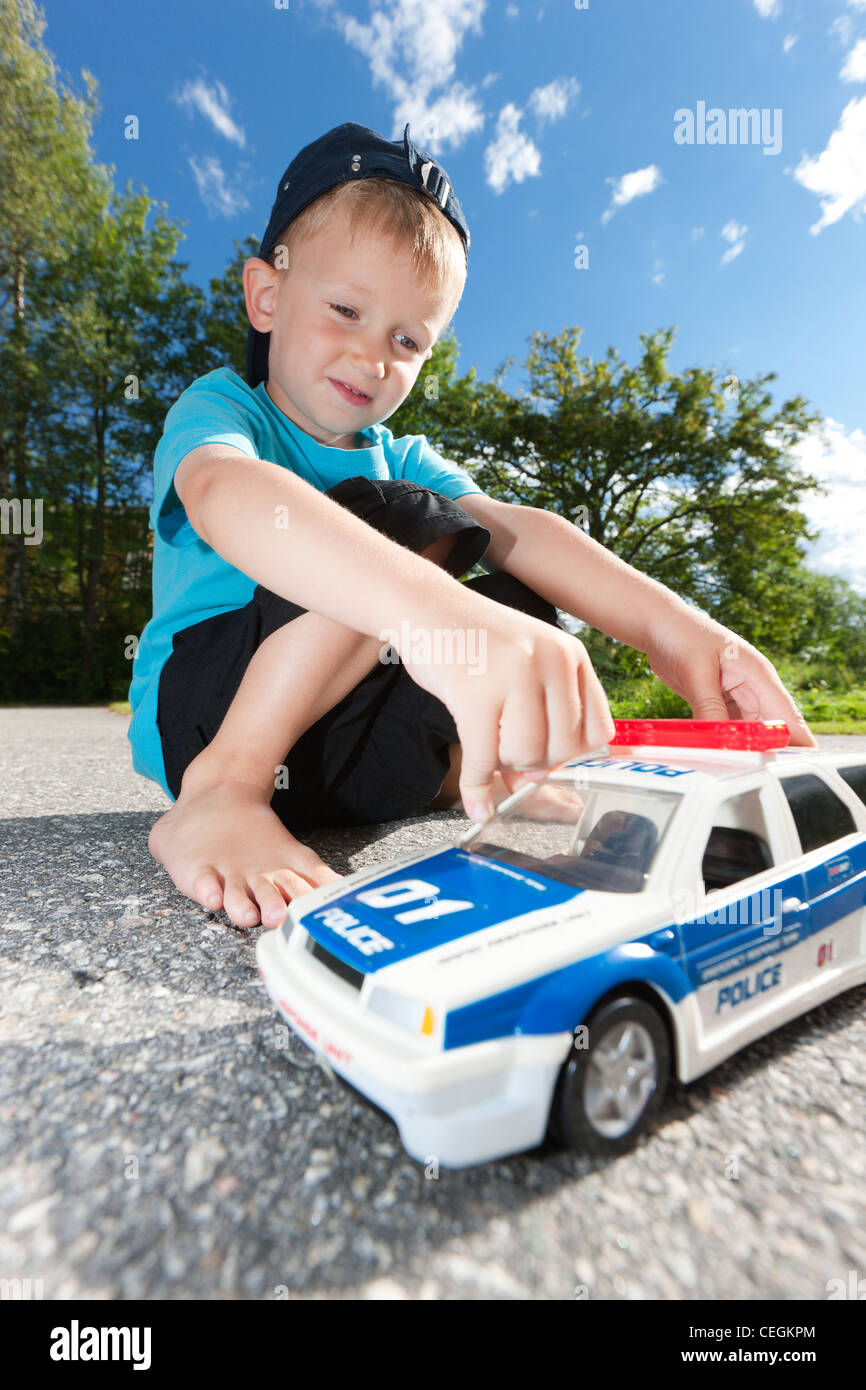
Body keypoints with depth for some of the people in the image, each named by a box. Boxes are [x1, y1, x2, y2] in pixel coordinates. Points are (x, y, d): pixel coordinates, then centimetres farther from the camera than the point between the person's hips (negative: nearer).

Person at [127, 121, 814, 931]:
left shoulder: (403, 461, 10)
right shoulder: (218, 408, -6)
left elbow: (513, 529, -9)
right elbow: (227, 499, -33)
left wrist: (667, 625, -26)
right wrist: (434, 616, -53)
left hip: (334, 748, 5)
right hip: (201, 709, -4)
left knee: (530, 625, -7)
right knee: (409, 521, -26)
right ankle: (223, 792, -25)